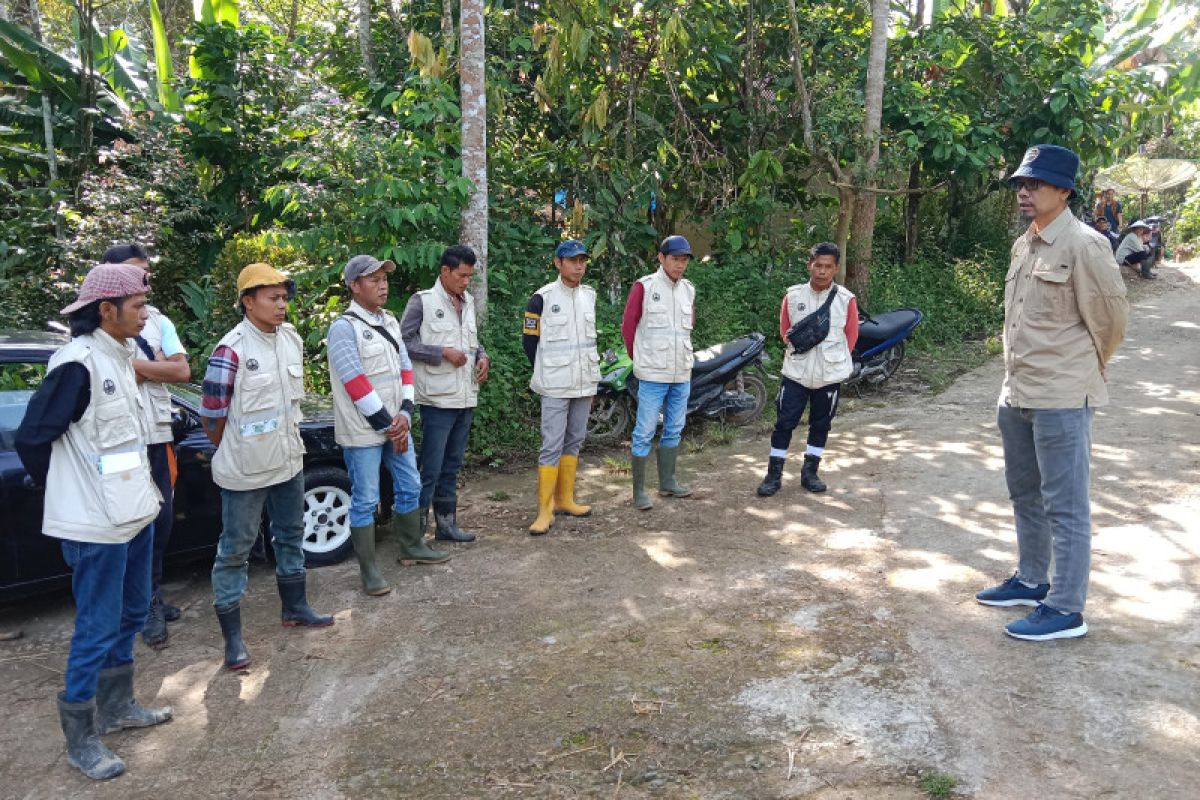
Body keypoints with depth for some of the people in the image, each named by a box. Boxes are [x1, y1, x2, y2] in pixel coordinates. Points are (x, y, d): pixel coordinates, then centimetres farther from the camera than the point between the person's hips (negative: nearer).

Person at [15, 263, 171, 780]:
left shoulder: (119, 355, 8)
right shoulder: (78, 363, -19)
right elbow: (30, 438, -16)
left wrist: (138, 492, 11)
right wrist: (68, 494, -2)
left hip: (132, 512, 9)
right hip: (97, 523, -9)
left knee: (130, 615, 20)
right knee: (97, 629, 3)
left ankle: (116, 706, 37)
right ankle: (81, 739, 18)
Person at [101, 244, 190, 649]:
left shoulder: (159, 321, 10)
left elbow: (182, 371, -1)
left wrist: (135, 363, -10)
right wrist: (156, 364, -11)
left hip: (158, 434, 5)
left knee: (161, 518, 11)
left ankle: (150, 596, 27)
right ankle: (145, 603, 14)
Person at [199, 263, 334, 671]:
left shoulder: (292, 340, 2)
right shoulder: (231, 349, -19)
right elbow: (211, 415, -13)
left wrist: (287, 443, 14)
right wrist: (235, 453, 1)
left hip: (289, 461, 7)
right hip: (245, 469, -7)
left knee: (291, 535, 20)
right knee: (235, 548, 4)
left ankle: (294, 607, 39)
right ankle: (232, 636, 14)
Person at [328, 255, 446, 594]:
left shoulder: (390, 321, 10)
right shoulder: (344, 327, -14)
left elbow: (404, 367, 9)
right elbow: (355, 383, -19)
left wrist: (404, 414, -6)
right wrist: (387, 426, -15)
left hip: (397, 425, 8)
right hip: (363, 431, -8)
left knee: (409, 487, 17)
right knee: (365, 500, 1)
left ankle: (412, 546, 36)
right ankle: (368, 569, 12)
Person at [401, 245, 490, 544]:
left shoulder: (469, 303, 13)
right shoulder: (422, 301, -7)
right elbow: (404, 342, -11)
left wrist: (483, 357, 3)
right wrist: (443, 353, -17)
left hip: (466, 398, 7)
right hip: (438, 399, -7)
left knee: (452, 466, 14)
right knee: (431, 469, -4)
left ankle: (446, 523, 23)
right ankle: (416, 527, 7)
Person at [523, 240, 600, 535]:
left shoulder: (589, 296, 8)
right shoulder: (543, 298, -10)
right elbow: (529, 340, -4)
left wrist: (591, 371, 14)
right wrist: (547, 372, 2)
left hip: (585, 384, 6)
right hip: (555, 386, -6)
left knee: (575, 440, 13)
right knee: (552, 445, -7)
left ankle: (565, 498, 26)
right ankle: (545, 510, -1)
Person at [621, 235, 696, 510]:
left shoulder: (689, 290, 9)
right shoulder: (644, 287, -8)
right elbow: (627, 326, -4)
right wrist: (640, 359, 3)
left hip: (682, 374, 6)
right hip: (653, 374, -6)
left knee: (674, 430, 14)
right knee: (645, 432, -3)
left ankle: (667, 482, 27)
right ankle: (639, 490, 4)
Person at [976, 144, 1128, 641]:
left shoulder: (1083, 246, -14)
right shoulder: (1023, 245, 11)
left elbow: (1110, 318, -8)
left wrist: (1082, 370, 6)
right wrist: (1015, 378, 16)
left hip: (1061, 397, -9)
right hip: (1017, 392, 9)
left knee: (1064, 506, -1)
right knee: (1024, 494, 20)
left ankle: (1066, 610, 9)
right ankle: (1031, 581, 35)